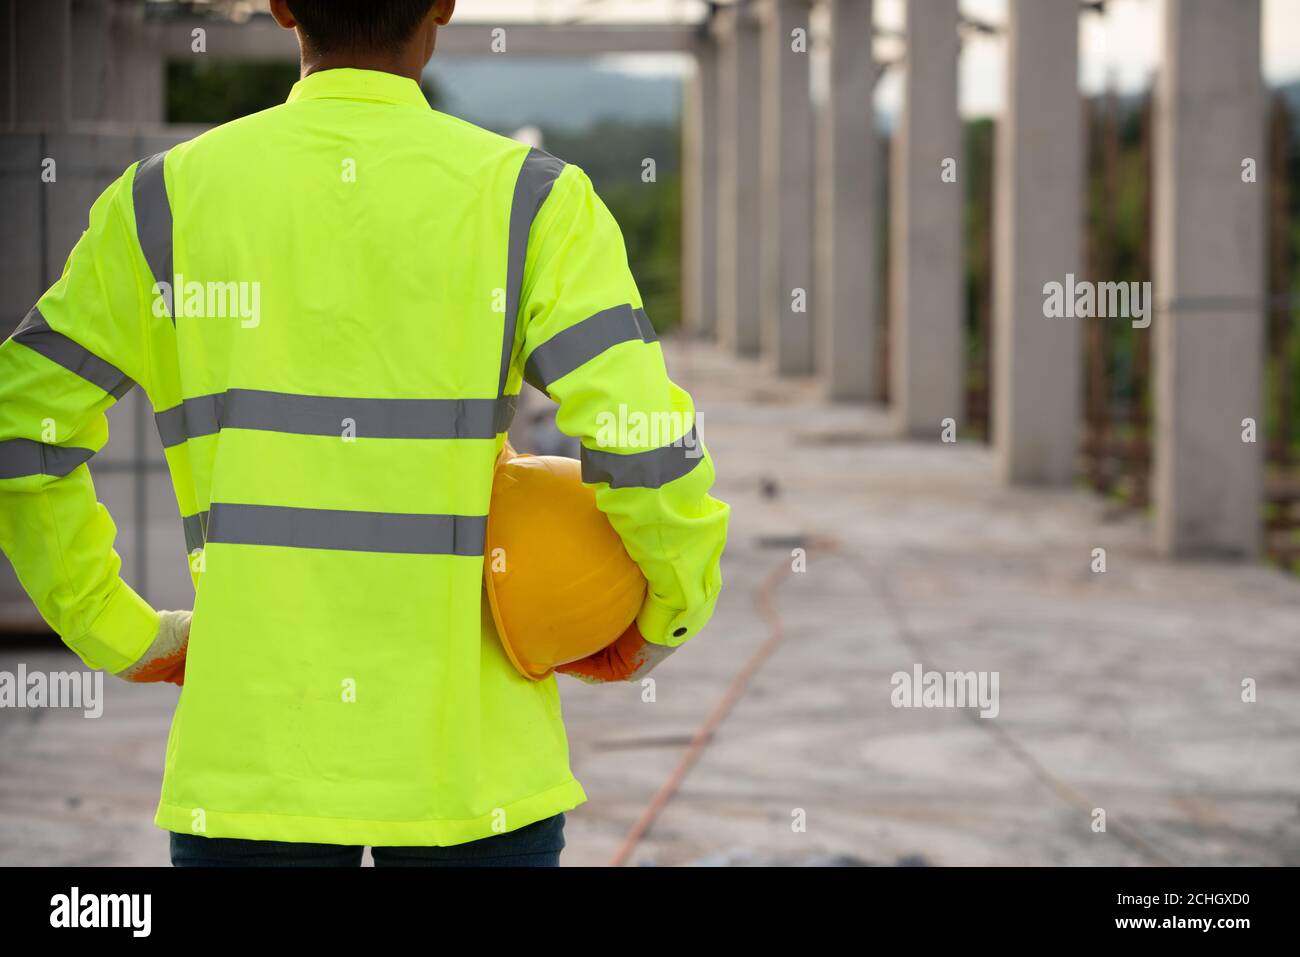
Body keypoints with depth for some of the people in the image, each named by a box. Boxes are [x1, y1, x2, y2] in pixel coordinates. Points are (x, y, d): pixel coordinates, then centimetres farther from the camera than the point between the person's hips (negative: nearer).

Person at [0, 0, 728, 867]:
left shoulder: (165, 198, 2)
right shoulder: (533, 200, -3)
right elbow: (648, 445, -11)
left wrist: (119, 634, 12)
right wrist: (670, 619, 7)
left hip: (248, 761, 1)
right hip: (472, 763, -1)